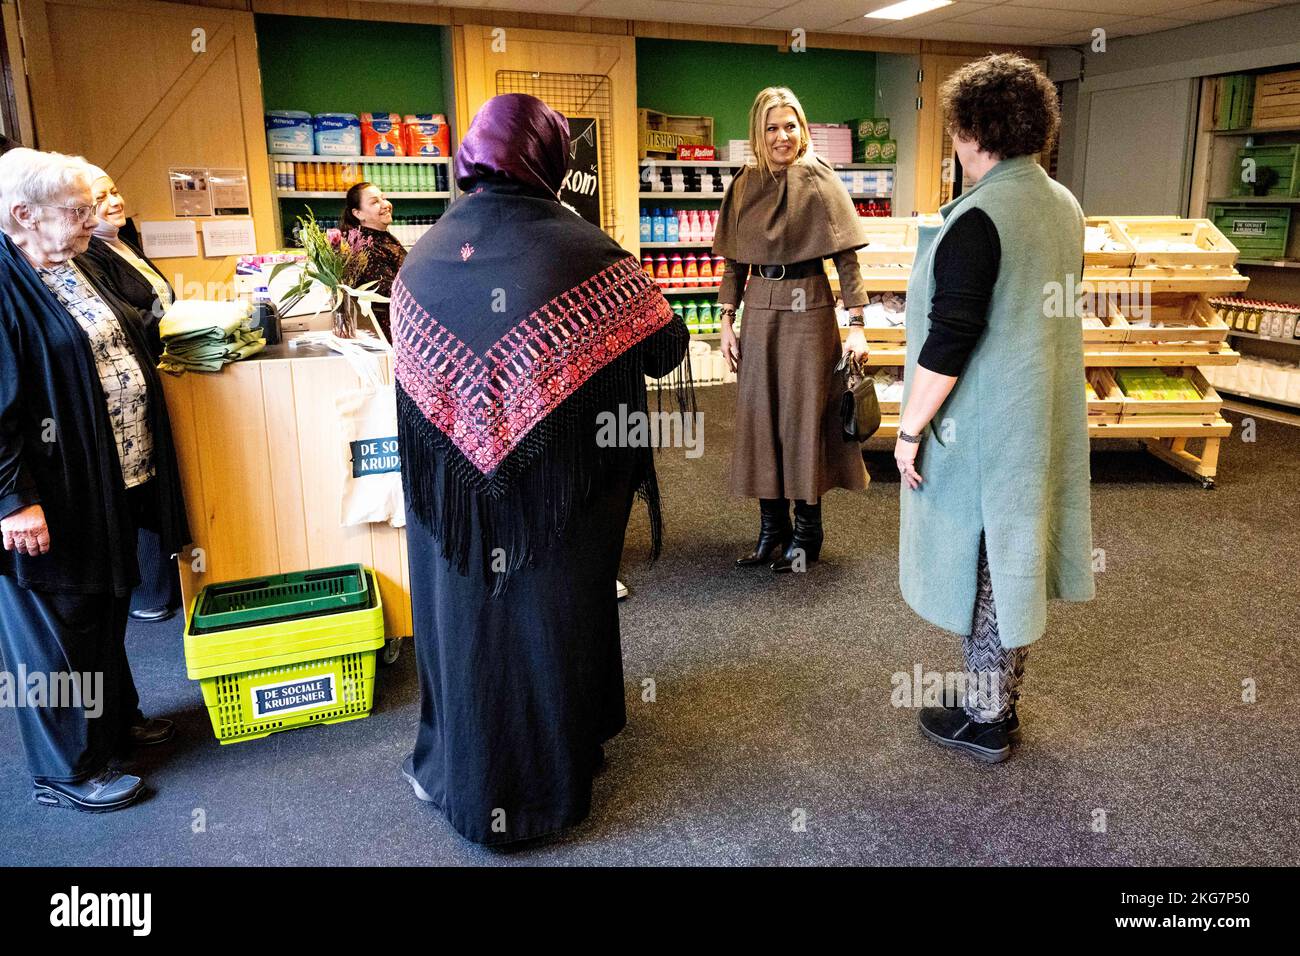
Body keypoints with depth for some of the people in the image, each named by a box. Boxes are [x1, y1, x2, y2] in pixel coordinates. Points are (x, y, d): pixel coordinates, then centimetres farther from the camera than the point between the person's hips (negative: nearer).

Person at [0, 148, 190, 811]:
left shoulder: (70, 271, 10)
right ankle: (67, 770, 20)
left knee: (106, 606, 21)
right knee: (58, 625, 5)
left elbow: (113, 351, 24)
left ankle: (114, 717, 39)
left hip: (112, 476, 9)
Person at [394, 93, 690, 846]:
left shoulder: (424, 257, -3)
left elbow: (414, 375, 3)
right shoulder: (583, 251, -15)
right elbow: (666, 347, -8)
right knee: (552, 620, 15)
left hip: (456, 495, 3)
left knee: (468, 615, 19)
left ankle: (467, 776, 37)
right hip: (559, 495, -3)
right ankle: (552, 777, 34)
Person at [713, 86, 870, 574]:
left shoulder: (821, 182, -4)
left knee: (804, 416, 1)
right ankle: (771, 527, 20)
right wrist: (727, 322, 6)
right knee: (758, 415, 7)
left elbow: (847, 259, -7)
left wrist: (856, 325, -13)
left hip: (808, 309, -4)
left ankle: (806, 533, 14)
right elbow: (733, 262, 11)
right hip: (759, 310, 5)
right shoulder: (744, 187, 8)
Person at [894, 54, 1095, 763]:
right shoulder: (1063, 205, 6)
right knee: (1011, 554, 18)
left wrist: (910, 428, -14)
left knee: (979, 561, 5)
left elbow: (949, 340, -23)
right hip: (1042, 413, 8)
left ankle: (986, 721, 20)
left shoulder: (977, 218, -21)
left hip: (983, 425, -8)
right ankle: (1002, 702, 33)